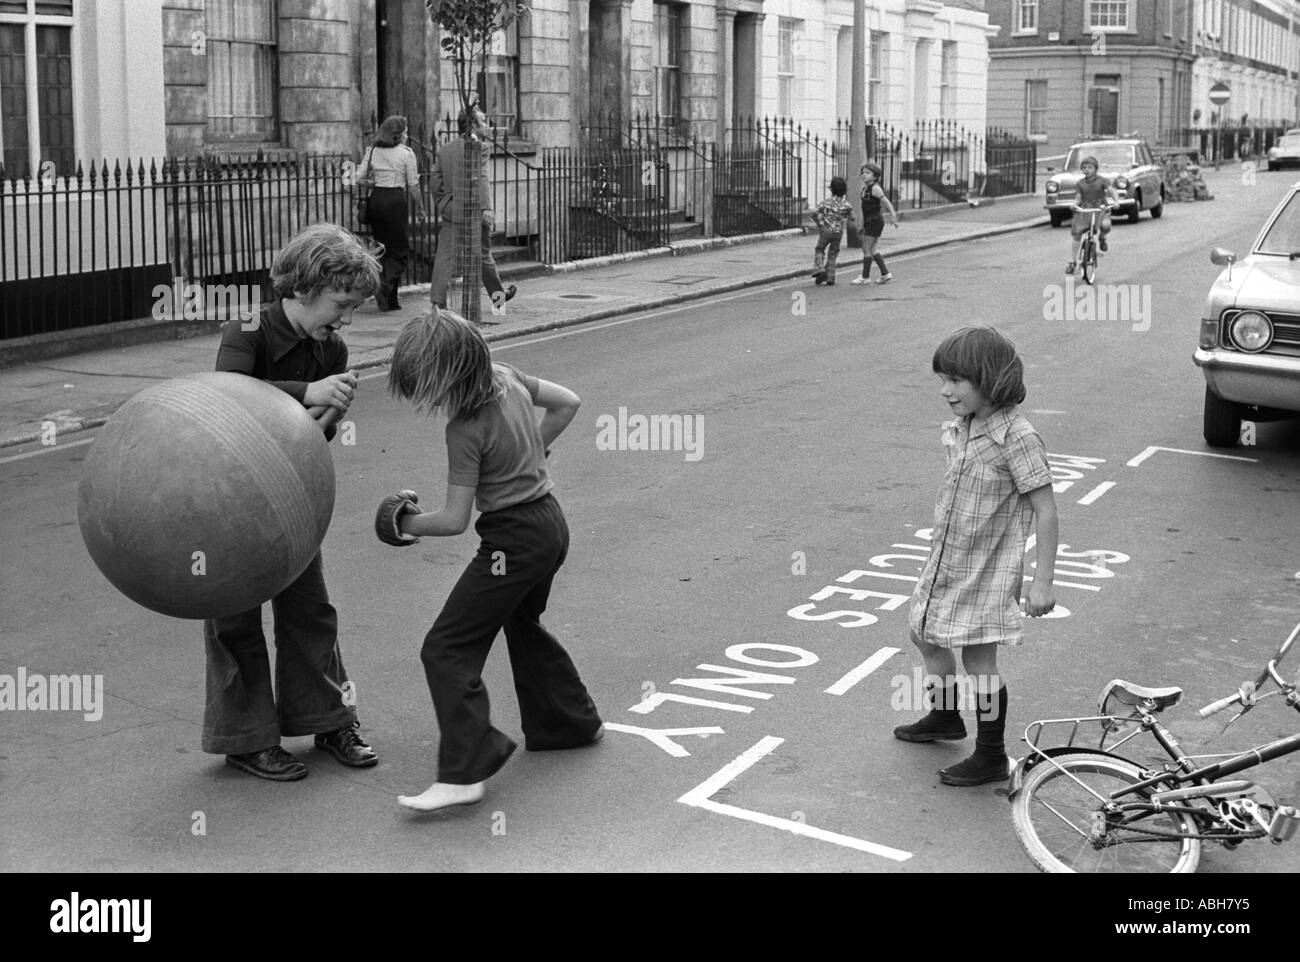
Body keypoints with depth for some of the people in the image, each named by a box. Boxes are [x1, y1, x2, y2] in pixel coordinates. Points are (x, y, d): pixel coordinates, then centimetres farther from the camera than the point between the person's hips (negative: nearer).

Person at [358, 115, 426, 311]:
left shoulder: (372, 151, 9)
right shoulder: (406, 153, -3)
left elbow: (360, 178, 4)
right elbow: (413, 186, -3)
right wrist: (420, 210, 5)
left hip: (375, 199, 5)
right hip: (396, 199, -5)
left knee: (382, 248, 13)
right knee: (400, 249, 4)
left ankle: (390, 300, 13)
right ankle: (385, 286, -19)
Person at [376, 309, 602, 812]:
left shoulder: (466, 430, -21)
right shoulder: (506, 375, 0)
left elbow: (455, 520, -17)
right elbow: (567, 402, 14)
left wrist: (408, 524, 0)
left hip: (515, 539, -10)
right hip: (551, 522, 10)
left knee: (447, 649, -8)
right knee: (522, 623, 32)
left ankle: (462, 775, -14)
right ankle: (572, 722, 46)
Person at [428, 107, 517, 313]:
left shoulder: (445, 149, 11)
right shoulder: (479, 147, -9)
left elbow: (434, 181, 13)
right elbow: (481, 178, -20)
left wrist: (440, 207, 20)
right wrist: (487, 207, -25)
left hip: (449, 209, 5)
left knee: (445, 255, 0)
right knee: (483, 253, 10)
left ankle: (437, 300, -10)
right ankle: (497, 294, 27)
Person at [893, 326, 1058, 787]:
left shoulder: (1016, 437, -21)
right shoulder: (960, 428, 2)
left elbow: (1045, 511, -19)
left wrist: (1042, 580, -19)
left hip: (987, 568, -8)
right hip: (946, 559, 8)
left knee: (978, 660, -2)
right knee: (926, 636, 21)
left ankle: (991, 756, 14)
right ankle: (945, 716, 45)